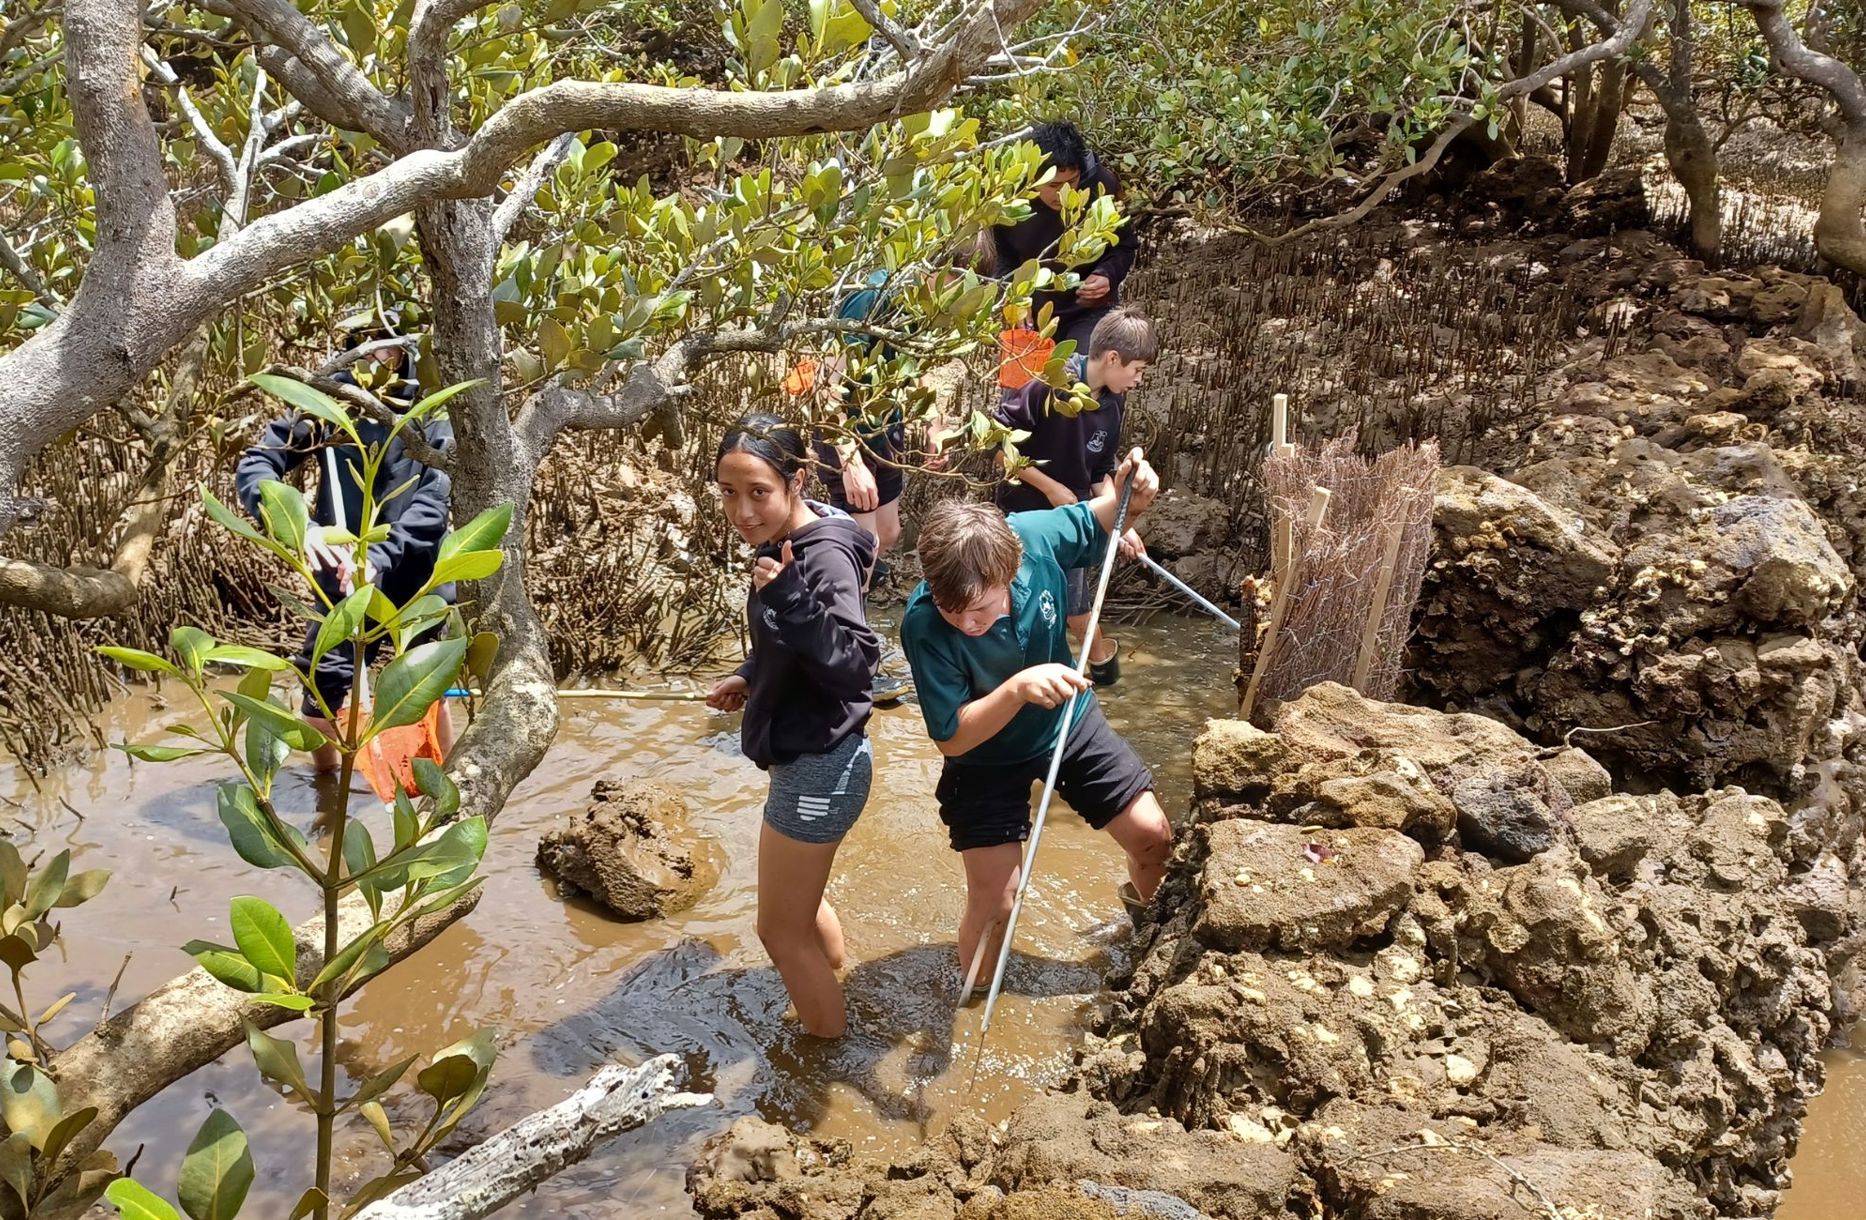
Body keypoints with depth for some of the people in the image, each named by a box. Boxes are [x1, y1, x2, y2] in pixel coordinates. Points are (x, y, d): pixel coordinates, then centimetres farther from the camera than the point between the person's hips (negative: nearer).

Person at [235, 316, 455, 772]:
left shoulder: (430, 412, -6)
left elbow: (432, 501, -15)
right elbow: (254, 465, -12)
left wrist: (380, 557, -29)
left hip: (416, 575, 0)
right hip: (343, 574, 0)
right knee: (323, 685, -2)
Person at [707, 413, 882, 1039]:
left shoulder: (826, 557, -25)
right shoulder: (787, 545, 2)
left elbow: (852, 664, -31)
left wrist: (788, 597, -39)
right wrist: (749, 677, 14)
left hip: (819, 766, -10)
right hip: (808, 758, 10)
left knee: (782, 929, 5)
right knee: (802, 900, 29)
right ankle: (835, 1007, 50)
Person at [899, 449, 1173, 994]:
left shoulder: (1034, 537, -28)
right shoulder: (923, 625, -35)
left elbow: (1095, 524, -4)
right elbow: (951, 738, -30)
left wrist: (1127, 498, -26)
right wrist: (1017, 689, -45)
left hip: (1070, 723, 4)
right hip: (986, 758, -3)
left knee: (1153, 837, 7)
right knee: (994, 901, -5)